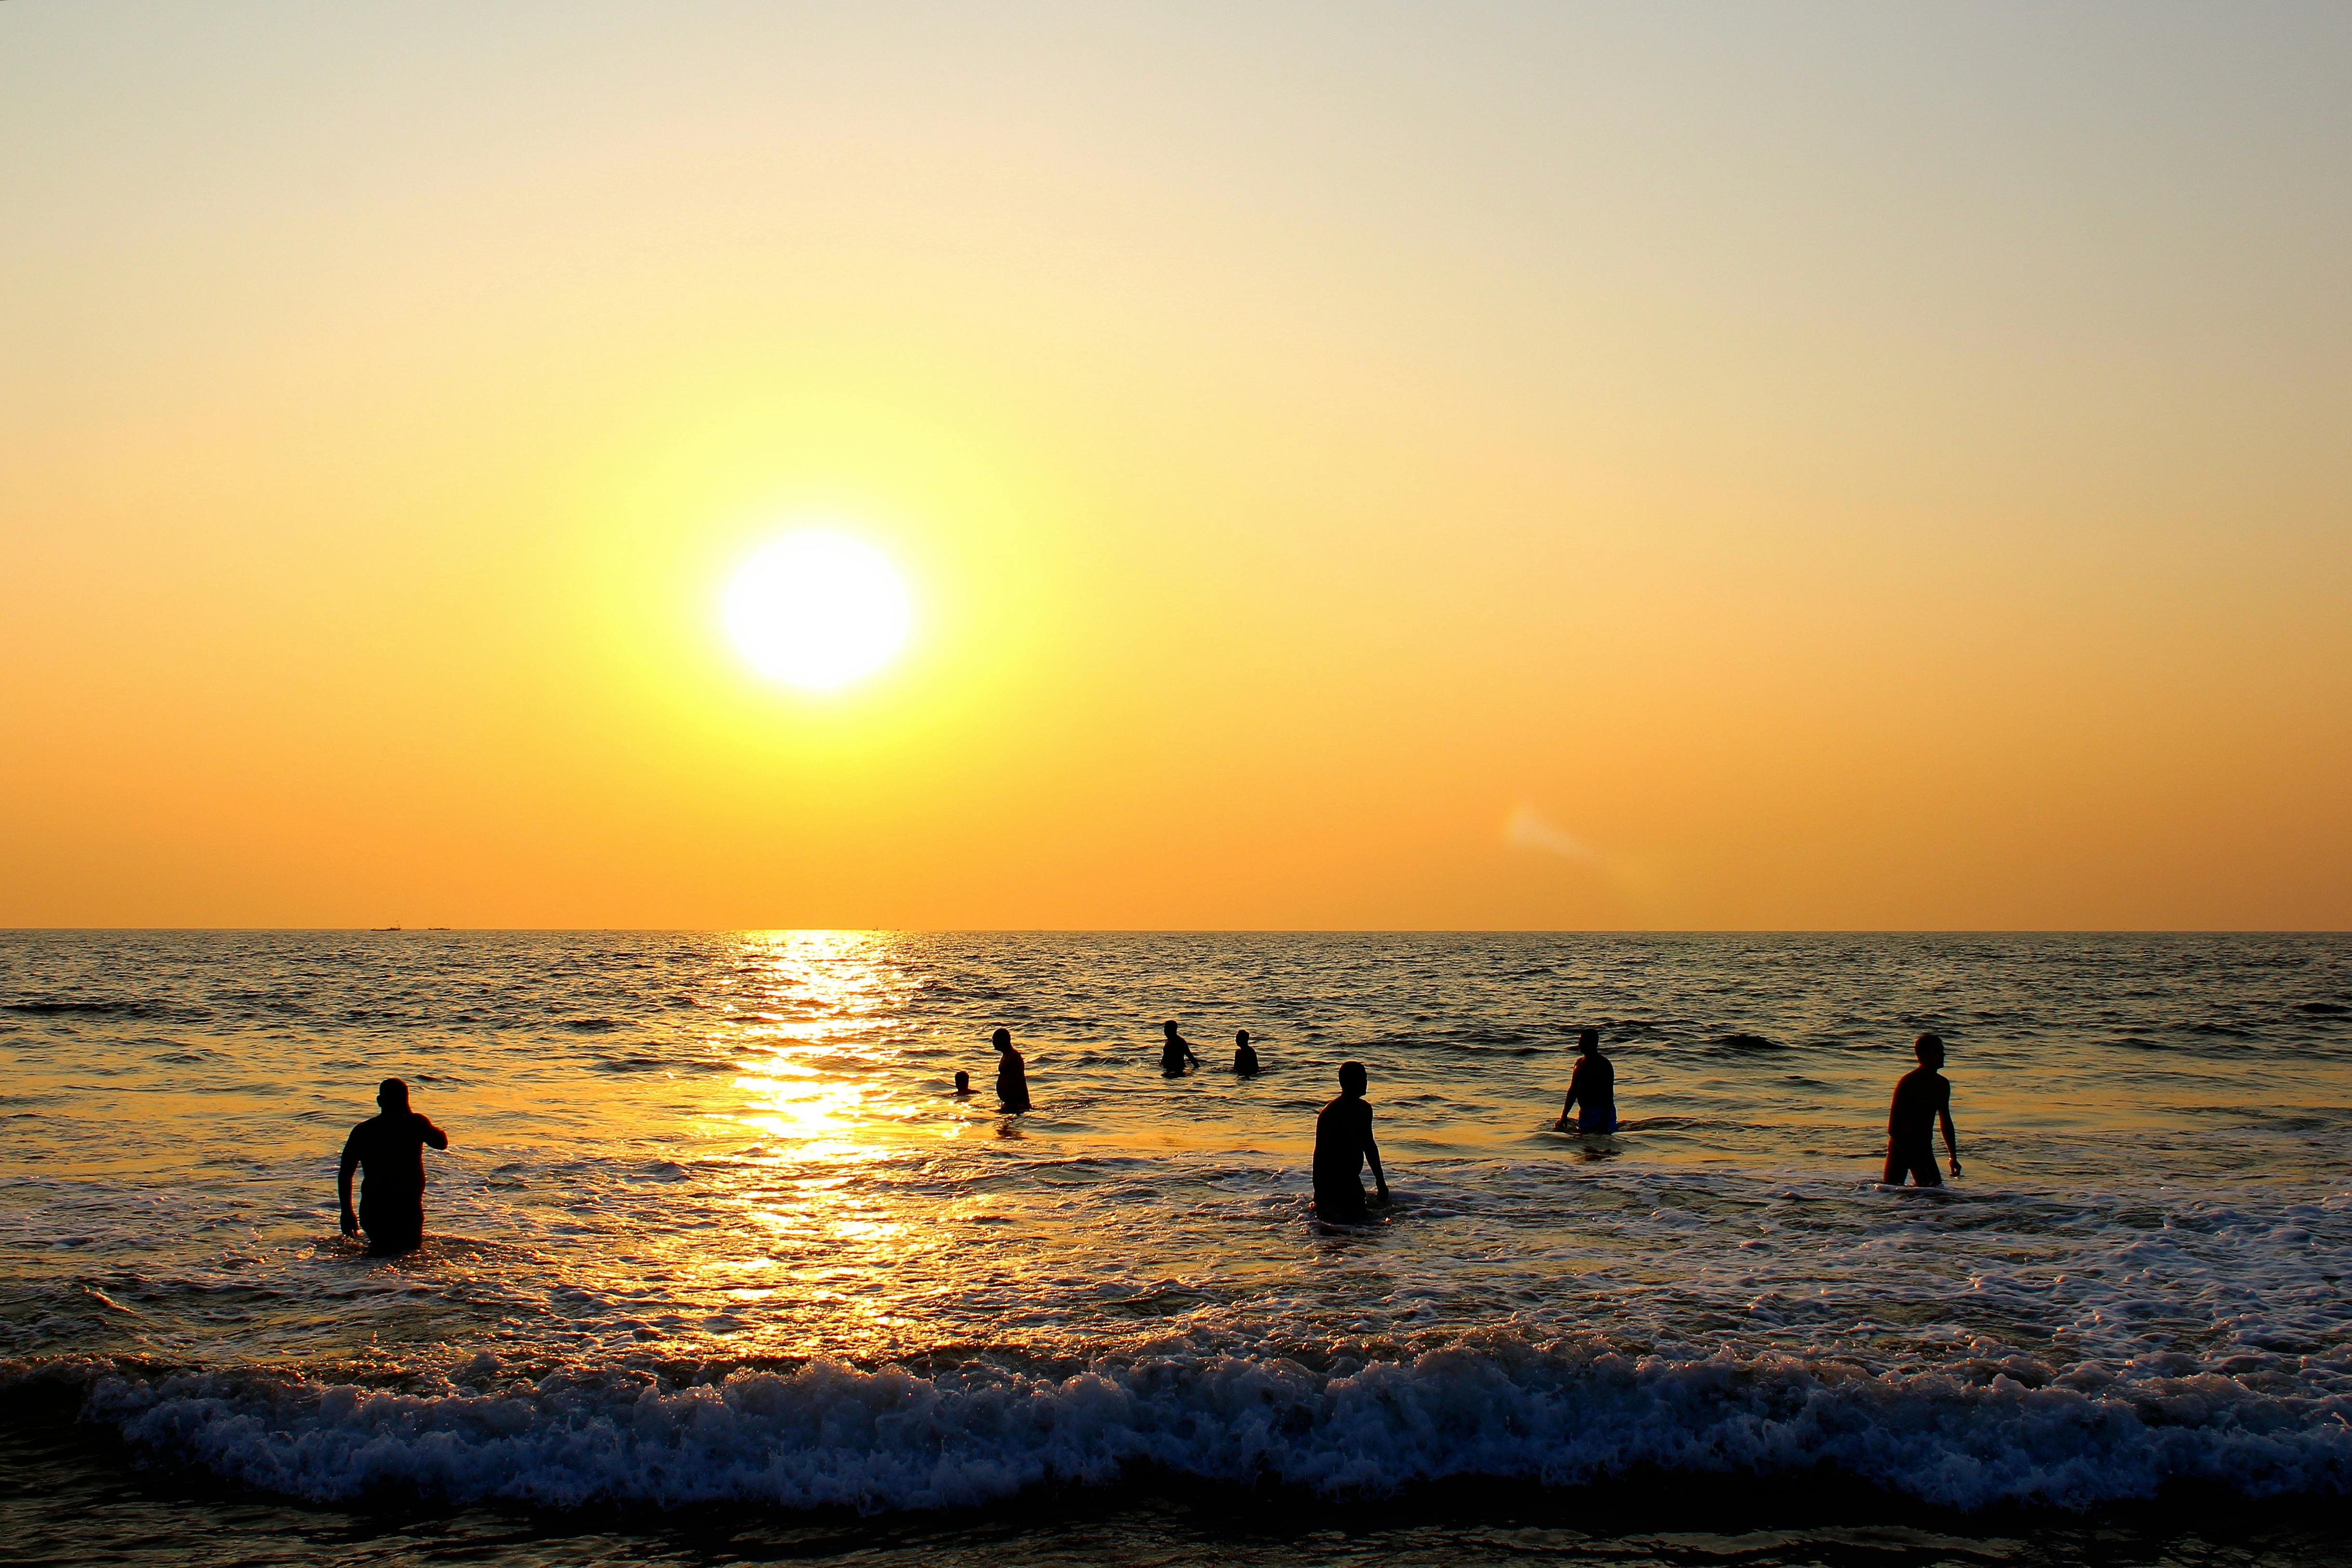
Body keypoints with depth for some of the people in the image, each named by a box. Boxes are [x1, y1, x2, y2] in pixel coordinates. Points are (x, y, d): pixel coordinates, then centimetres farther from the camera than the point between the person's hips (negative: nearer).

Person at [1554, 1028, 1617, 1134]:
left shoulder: (1605, 1065, -13)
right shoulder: (1580, 1063, 10)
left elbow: (1609, 1096, -17)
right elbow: (1573, 1091, 17)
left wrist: (1604, 1122, -24)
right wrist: (1564, 1117, 14)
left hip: (1602, 1112, -8)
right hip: (1586, 1113, 8)